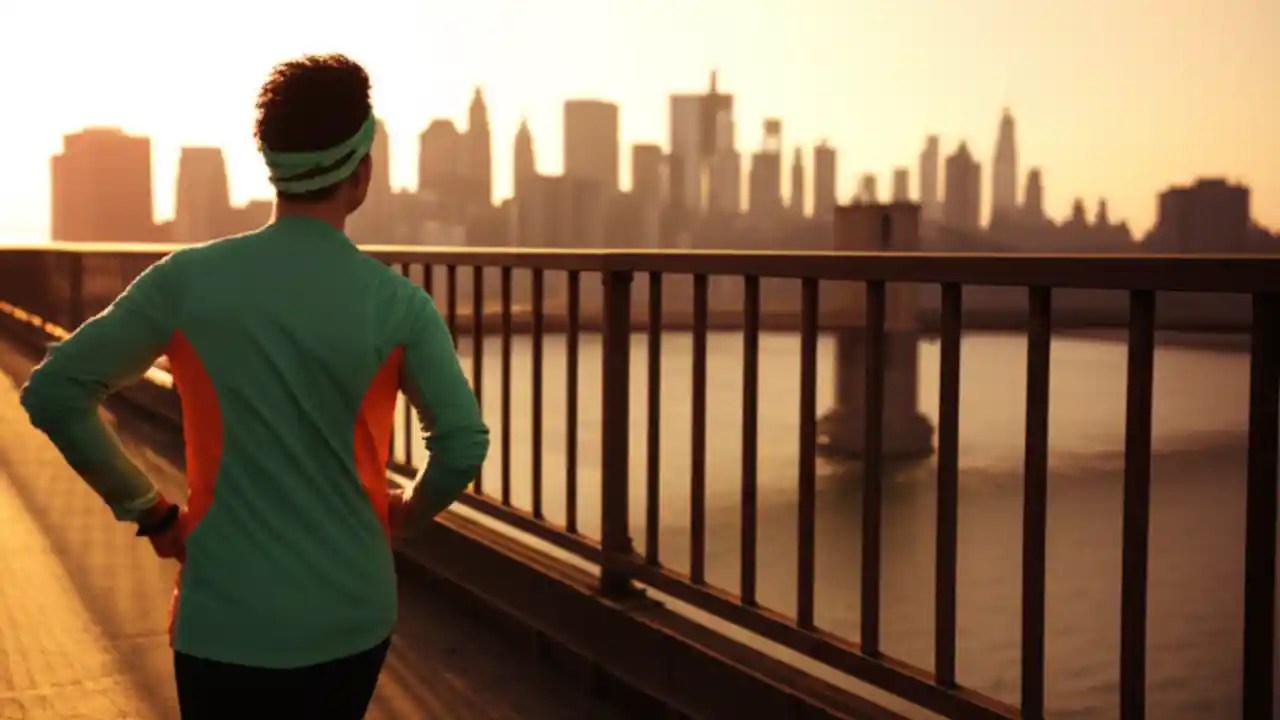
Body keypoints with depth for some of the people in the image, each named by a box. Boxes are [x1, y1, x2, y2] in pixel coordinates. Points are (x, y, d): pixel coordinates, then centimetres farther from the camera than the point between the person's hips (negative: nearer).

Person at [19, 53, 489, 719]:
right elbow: (463, 446, -11)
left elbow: (53, 393, -5)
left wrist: (148, 510, 3)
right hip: (352, 618, 1)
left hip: (226, 621, 0)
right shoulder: (398, 302, -9)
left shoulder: (187, 280, -7)